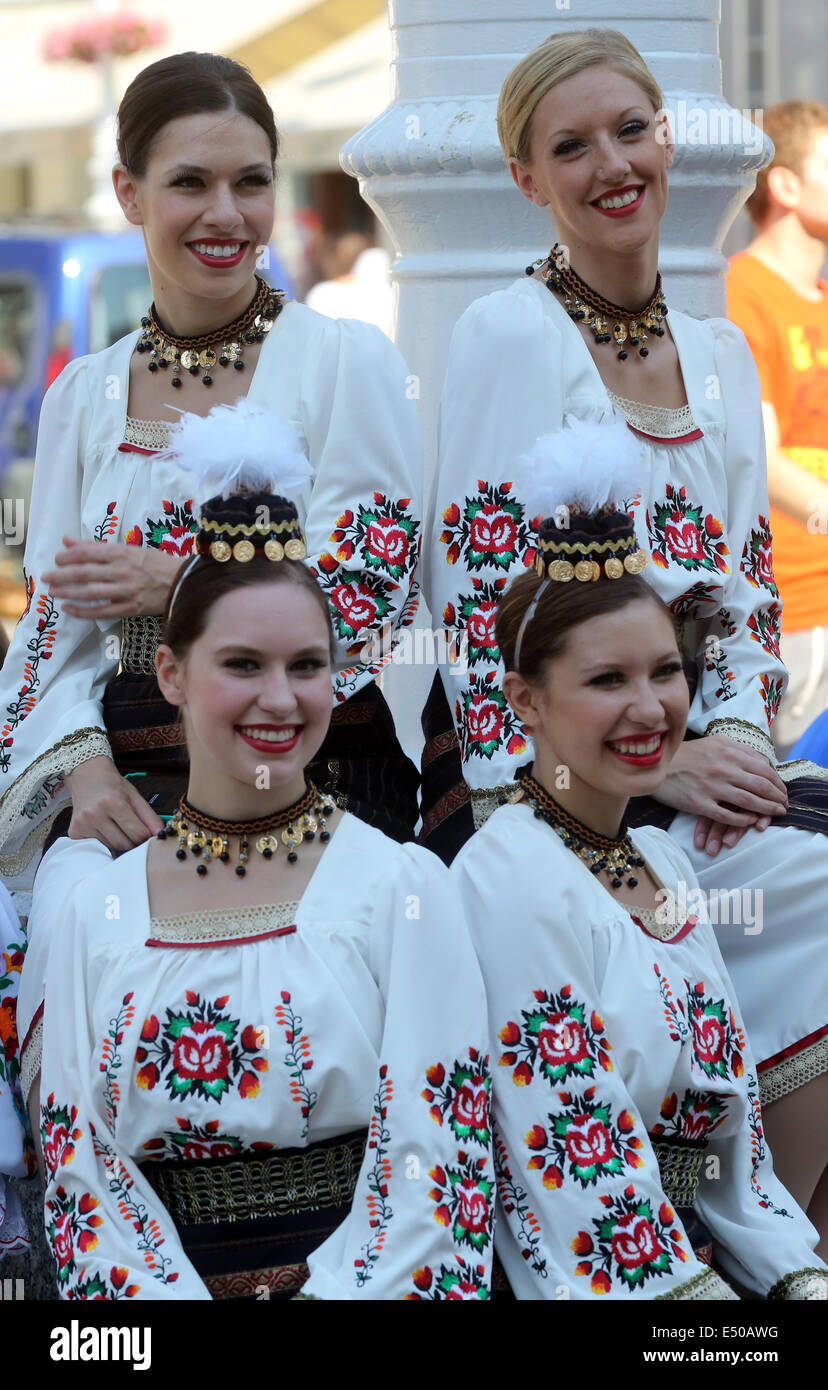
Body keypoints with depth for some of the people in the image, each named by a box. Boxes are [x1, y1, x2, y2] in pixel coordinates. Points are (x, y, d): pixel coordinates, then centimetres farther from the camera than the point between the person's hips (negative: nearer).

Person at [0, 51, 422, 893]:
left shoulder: (349, 363, -2)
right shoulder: (82, 398, 11)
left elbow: (375, 593, -8)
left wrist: (175, 584, -17)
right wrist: (82, 762, -10)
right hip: (125, 802, 3)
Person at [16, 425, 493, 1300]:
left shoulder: (403, 886, 4)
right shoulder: (90, 906, 10)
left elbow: (429, 1172, -1)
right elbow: (81, 1174, 7)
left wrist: (341, 1293, -12)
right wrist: (165, 1296, -8)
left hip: (362, 1288, -2)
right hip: (169, 1288, 2)